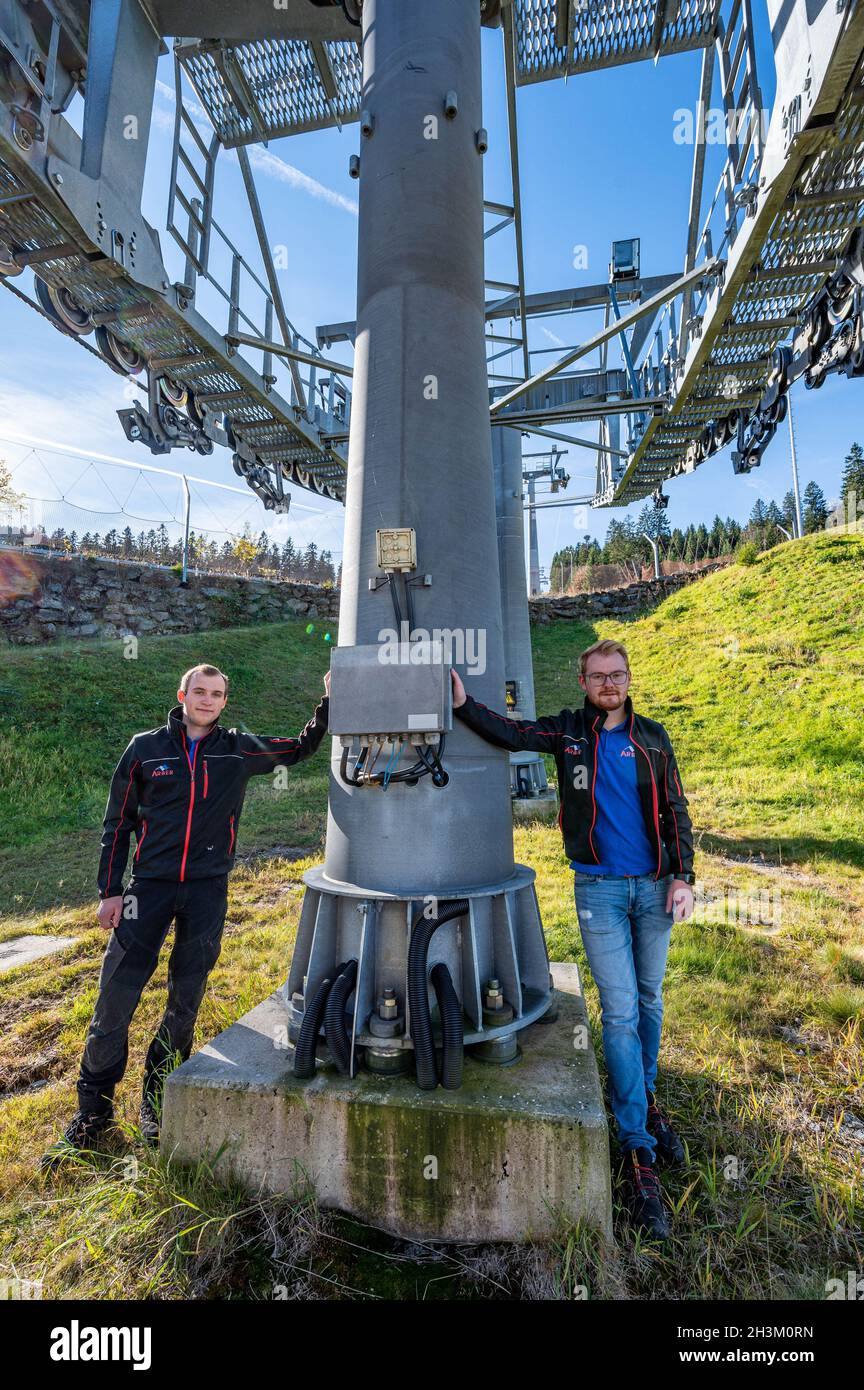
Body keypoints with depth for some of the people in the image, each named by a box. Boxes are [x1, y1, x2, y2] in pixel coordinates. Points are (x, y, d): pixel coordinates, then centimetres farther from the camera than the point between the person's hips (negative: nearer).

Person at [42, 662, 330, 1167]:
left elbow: (301, 748, 11)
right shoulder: (146, 748, 2)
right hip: (149, 884, 0)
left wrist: (330, 701, -2)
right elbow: (118, 823, 7)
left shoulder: (240, 749, 2)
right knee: (116, 997, 2)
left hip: (208, 890, 1)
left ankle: (157, 1101, 32)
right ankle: (94, 1110, 24)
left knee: (186, 1000, 10)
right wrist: (110, 890, 3)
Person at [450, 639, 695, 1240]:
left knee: (649, 1001, 17)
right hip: (600, 889, -2)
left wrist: (683, 876, -2)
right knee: (620, 1012, 0)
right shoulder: (568, 732, -2)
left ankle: (645, 1096, 41)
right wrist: (463, 703, -24)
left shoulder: (653, 737, 2)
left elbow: (676, 811, 4)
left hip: (655, 886, 3)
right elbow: (512, 733, -10)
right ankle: (638, 1149, 14)